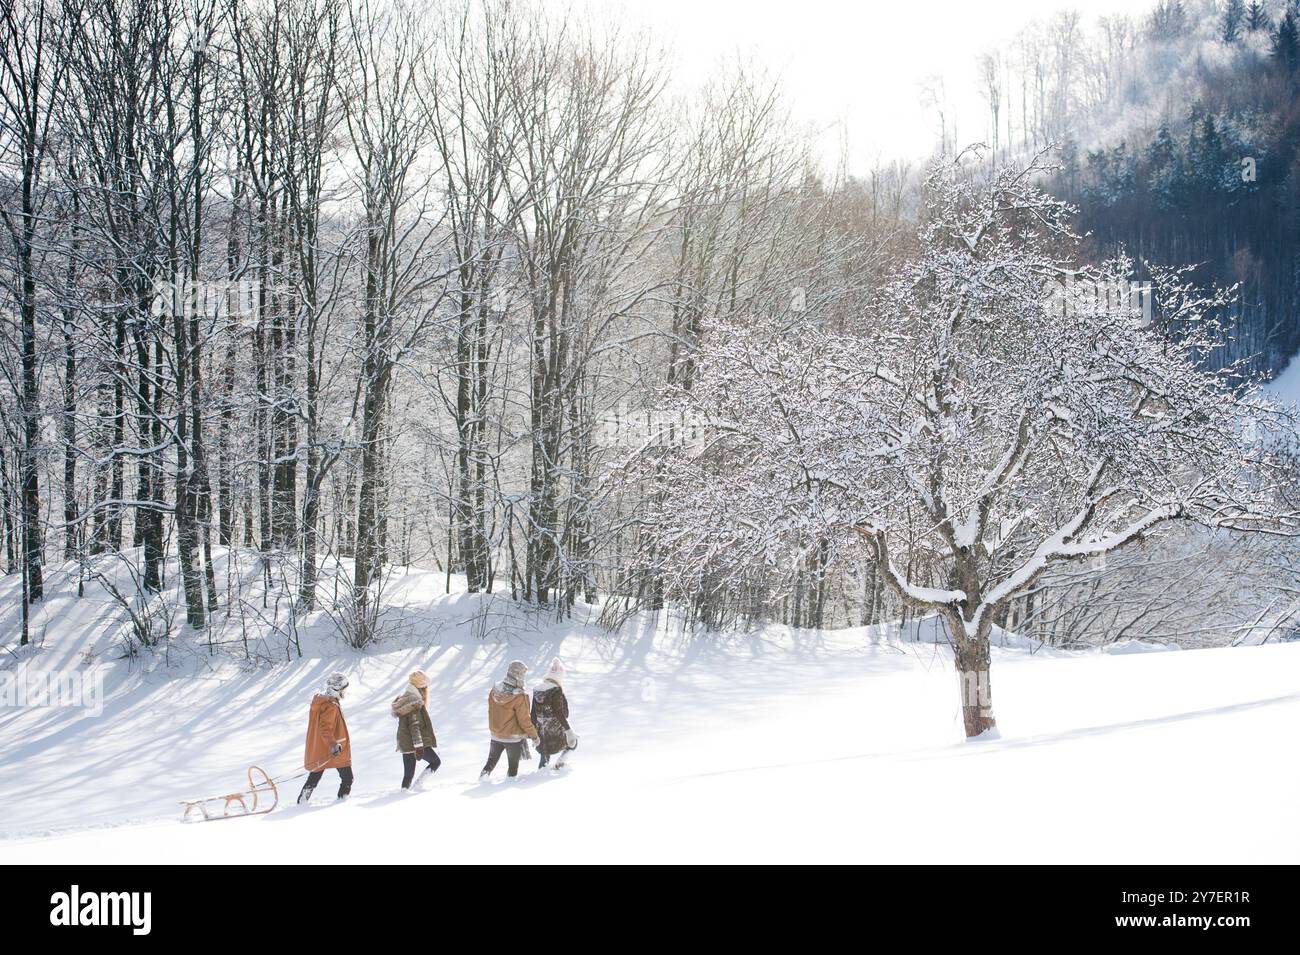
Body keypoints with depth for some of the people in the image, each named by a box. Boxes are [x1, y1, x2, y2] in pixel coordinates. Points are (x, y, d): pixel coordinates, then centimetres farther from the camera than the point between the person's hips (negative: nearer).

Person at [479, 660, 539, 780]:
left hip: (495, 735, 5)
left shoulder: (494, 690, -6)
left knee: (491, 761, 21)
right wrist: (533, 735, -4)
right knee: (513, 765, 11)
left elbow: (491, 712, 6)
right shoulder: (520, 697, -24)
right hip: (513, 737, -5)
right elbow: (524, 719, -18)